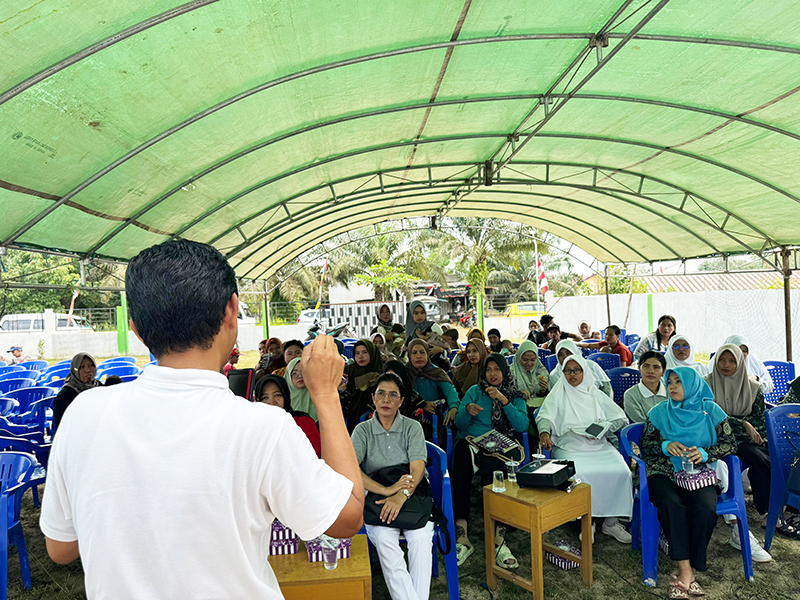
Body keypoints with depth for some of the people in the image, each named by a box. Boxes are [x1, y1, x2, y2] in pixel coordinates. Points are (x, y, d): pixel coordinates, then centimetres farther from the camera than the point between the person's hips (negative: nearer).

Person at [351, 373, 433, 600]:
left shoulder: (412, 427, 5)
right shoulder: (362, 430, 4)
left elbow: (418, 467, -7)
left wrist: (401, 495, -27)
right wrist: (387, 490, -22)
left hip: (412, 497, 0)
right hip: (375, 498, 0)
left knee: (420, 536, -29)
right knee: (384, 539, -30)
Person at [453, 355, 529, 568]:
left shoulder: (515, 397, 18)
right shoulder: (475, 391, 18)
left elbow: (522, 426, -1)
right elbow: (460, 425, 10)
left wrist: (504, 401, -10)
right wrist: (467, 410, -12)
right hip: (470, 442, 1)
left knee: (494, 472, -35)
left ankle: (498, 541, -33)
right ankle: (461, 536, -35)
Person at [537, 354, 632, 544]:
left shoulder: (596, 394, 20)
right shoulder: (559, 394, 13)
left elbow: (621, 418, 17)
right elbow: (544, 416, -1)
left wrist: (602, 429, -2)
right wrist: (544, 432, -23)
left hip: (599, 445, 3)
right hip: (569, 446, -2)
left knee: (621, 472, -23)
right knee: (577, 474, -32)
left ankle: (611, 522, -6)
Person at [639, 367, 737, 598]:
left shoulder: (711, 411, 7)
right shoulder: (659, 412, 9)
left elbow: (730, 443, 6)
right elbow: (644, 444, 9)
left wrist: (705, 453, -12)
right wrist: (665, 446, -12)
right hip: (664, 474, 0)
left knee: (705, 509, -30)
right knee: (671, 505, -31)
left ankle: (685, 572, -17)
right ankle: (685, 572, -25)